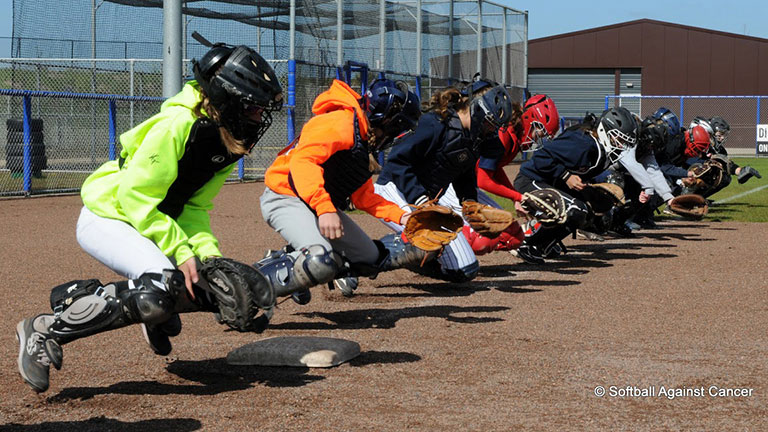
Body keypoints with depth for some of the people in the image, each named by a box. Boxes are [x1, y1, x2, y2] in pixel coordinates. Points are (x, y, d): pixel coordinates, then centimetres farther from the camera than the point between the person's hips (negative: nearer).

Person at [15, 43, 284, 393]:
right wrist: (180, 250, -29)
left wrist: (208, 252, -14)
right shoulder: (177, 125, -26)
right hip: (106, 217, -9)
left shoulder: (228, 140, -1)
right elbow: (135, 199, -26)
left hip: (153, 221, 9)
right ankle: (45, 332, -19)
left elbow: (194, 207, 3)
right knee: (162, 285, -32)